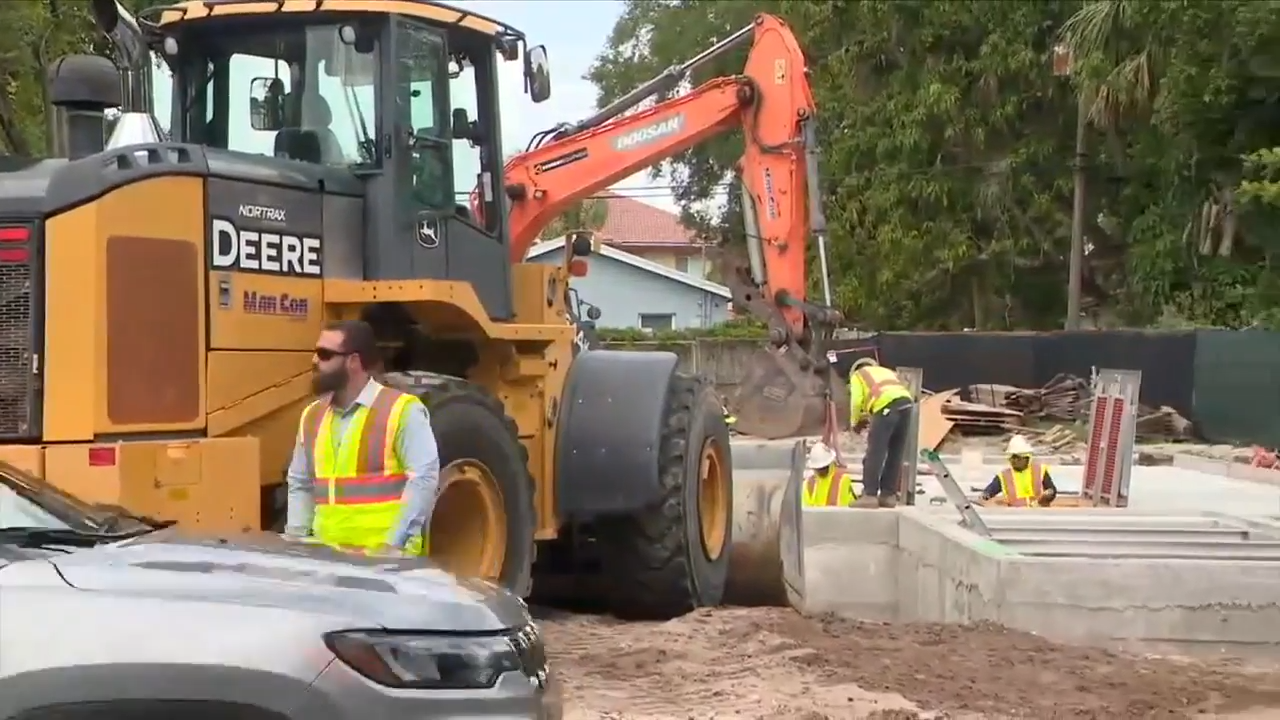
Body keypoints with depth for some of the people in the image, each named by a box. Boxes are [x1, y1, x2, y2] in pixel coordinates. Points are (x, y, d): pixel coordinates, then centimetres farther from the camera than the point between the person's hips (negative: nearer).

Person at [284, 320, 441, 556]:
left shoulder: (401, 410, -7)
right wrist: (295, 537, 8)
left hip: (385, 557, -6)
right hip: (327, 555, 6)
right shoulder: (313, 416, 14)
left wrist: (393, 545, -18)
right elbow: (300, 484, 22)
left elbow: (424, 478, -13)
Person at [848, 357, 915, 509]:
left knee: (875, 453, -5)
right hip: (907, 403, 6)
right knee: (895, 455, 12)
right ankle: (889, 495, 12)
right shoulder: (887, 372, 39)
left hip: (886, 406, -6)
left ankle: (870, 495, -10)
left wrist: (855, 422, 22)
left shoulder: (858, 375, 22)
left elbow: (856, 401, 5)